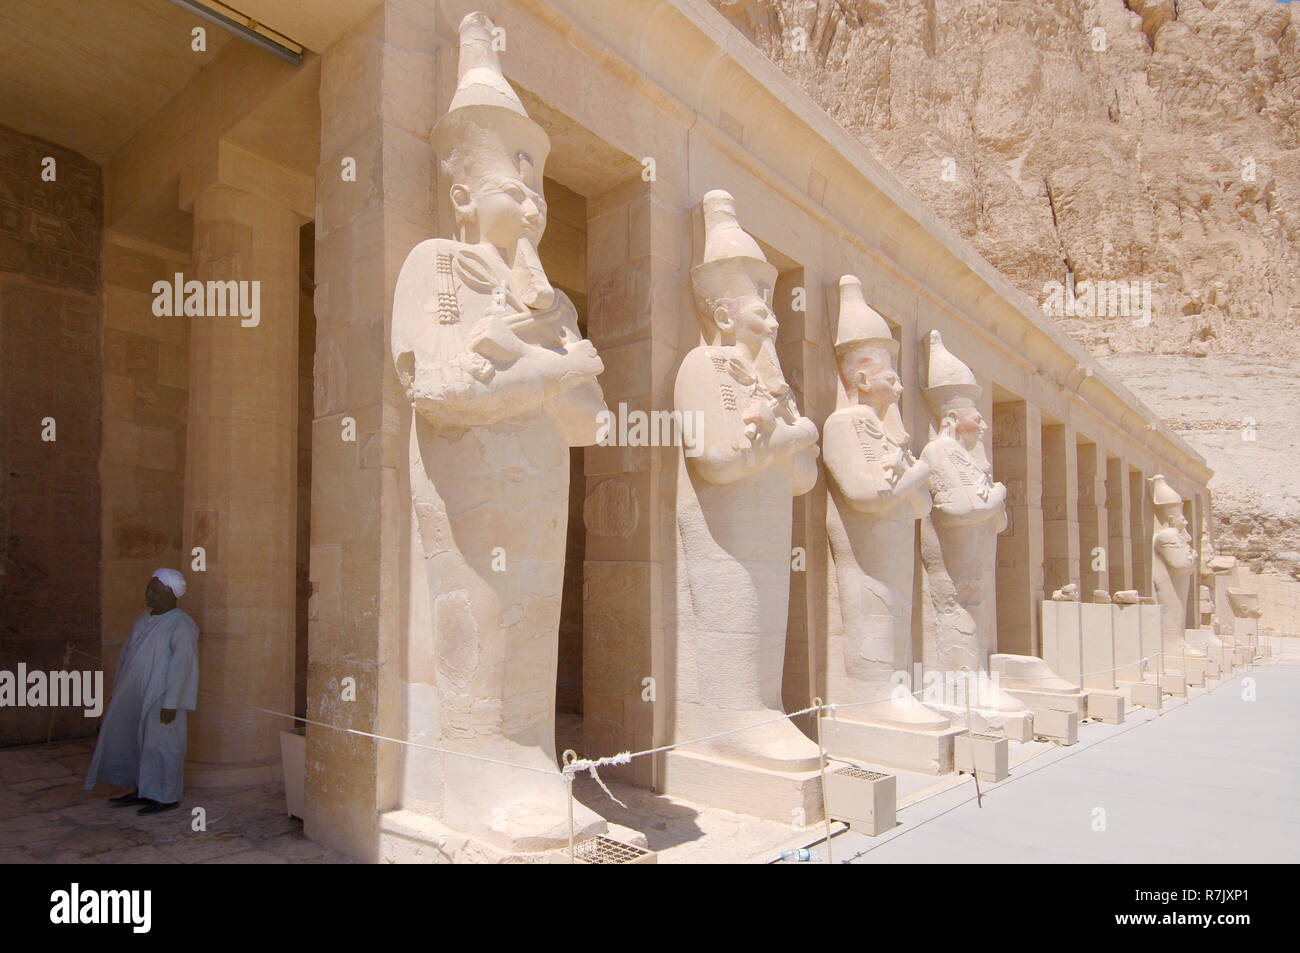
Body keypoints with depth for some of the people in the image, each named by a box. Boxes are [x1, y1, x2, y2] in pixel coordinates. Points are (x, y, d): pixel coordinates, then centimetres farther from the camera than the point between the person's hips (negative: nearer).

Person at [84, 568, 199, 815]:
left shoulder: (180, 625, -16)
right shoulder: (142, 620, 11)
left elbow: (182, 664, -20)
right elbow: (128, 654, 19)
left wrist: (171, 702, -22)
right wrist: (119, 688, 17)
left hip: (160, 698, -8)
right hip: (136, 694, 8)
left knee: (161, 744, 0)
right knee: (136, 741, 14)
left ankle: (168, 796, 12)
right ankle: (140, 791, 27)